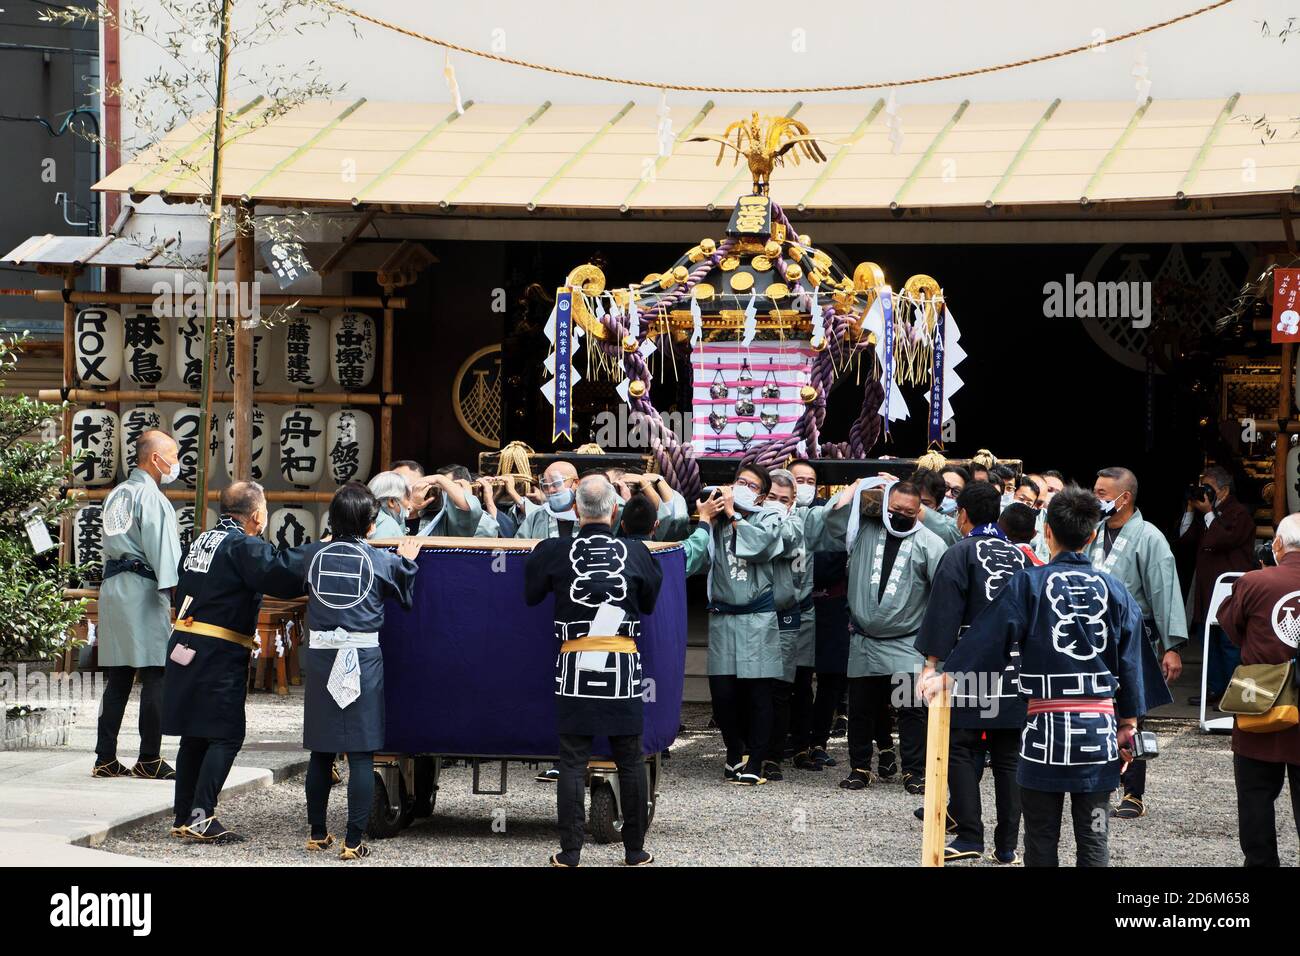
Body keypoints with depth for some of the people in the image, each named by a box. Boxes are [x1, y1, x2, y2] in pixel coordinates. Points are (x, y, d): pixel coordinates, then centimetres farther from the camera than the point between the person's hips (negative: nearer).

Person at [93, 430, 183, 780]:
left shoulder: (116, 495, 19)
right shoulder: (151, 496, -8)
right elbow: (163, 550, -14)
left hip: (112, 589, 9)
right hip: (143, 591, -9)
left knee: (118, 678, 9)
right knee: (155, 676, -6)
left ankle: (105, 759, 7)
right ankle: (149, 759, -7)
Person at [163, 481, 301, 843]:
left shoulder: (201, 541, 16)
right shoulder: (246, 547, -10)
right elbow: (286, 583, -20)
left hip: (184, 646, 8)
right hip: (218, 652, -8)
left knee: (194, 735, 13)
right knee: (226, 735, -6)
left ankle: (184, 818, 15)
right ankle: (201, 816, -14)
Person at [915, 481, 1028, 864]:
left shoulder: (959, 555, -5)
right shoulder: (1021, 556, 11)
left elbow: (944, 613, -10)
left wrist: (932, 661, -7)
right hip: (1016, 670, 5)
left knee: (962, 752, 2)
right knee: (1008, 758, 7)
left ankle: (969, 836, -6)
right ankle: (1007, 846, 7)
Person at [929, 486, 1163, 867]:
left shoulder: (1029, 584, -4)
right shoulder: (1115, 590, 6)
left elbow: (987, 637, -5)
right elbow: (1130, 662, 8)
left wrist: (948, 675, 6)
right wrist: (1128, 725, 15)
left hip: (1047, 725, -2)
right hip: (1099, 726, 2)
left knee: (1041, 838, 6)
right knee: (1094, 836, 6)